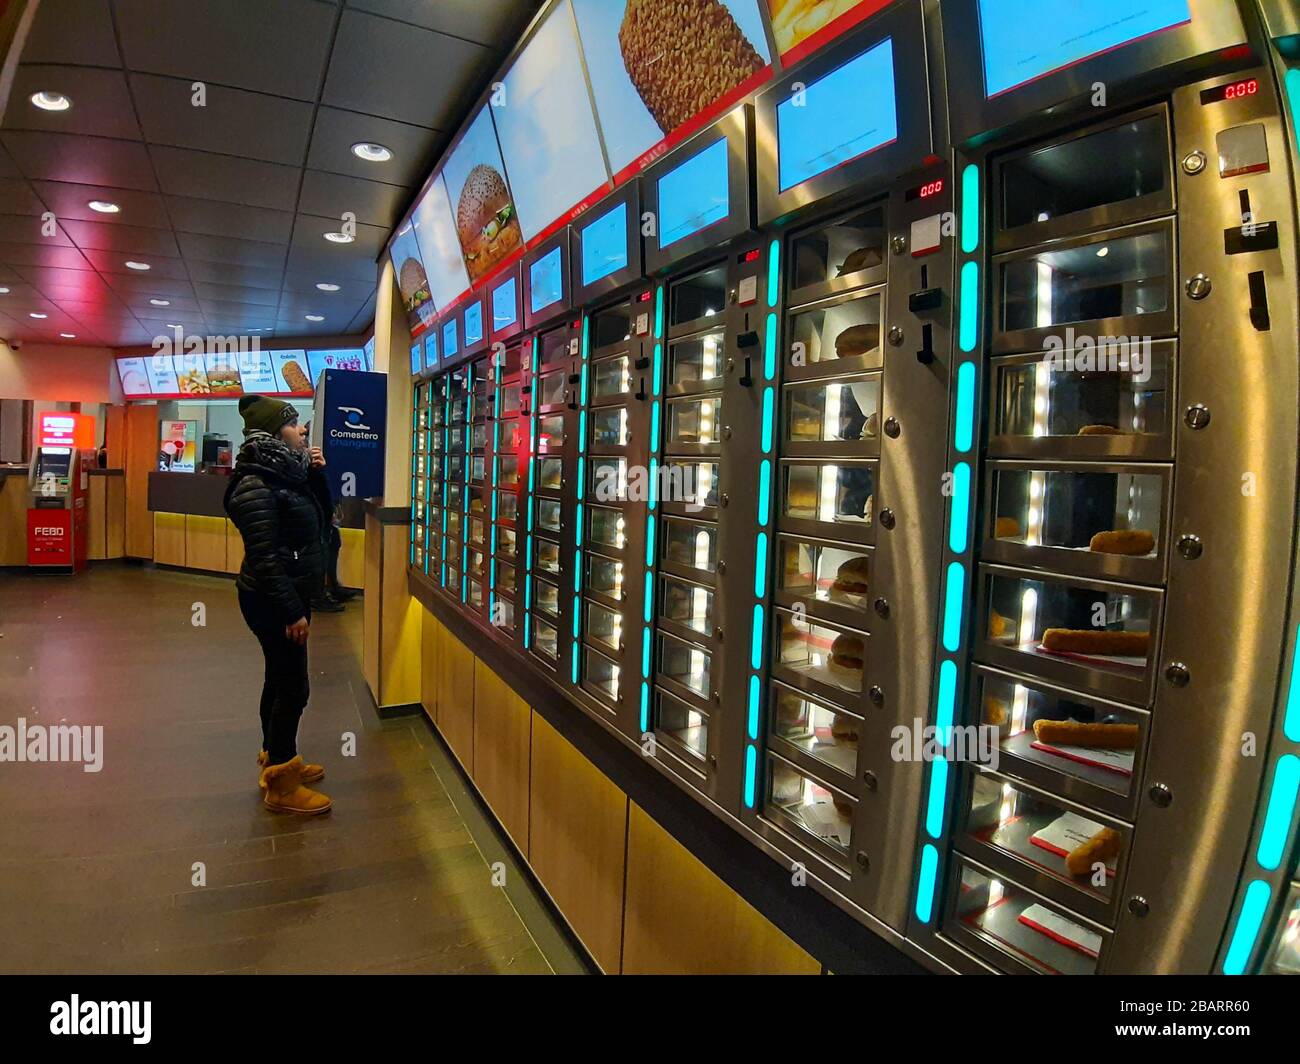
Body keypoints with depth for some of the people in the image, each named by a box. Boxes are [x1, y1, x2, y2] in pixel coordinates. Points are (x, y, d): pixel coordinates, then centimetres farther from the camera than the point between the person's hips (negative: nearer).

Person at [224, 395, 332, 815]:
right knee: (293, 686, -2)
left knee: (280, 678, 19)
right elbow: (264, 558, -24)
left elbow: (316, 518, 17)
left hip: (287, 595, 9)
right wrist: (292, 611, -24)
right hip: (272, 602, -9)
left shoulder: (283, 473, 6)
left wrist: (317, 474, 3)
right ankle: (280, 785, 10)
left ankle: (276, 759, 34)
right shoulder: (255, 486, -21)